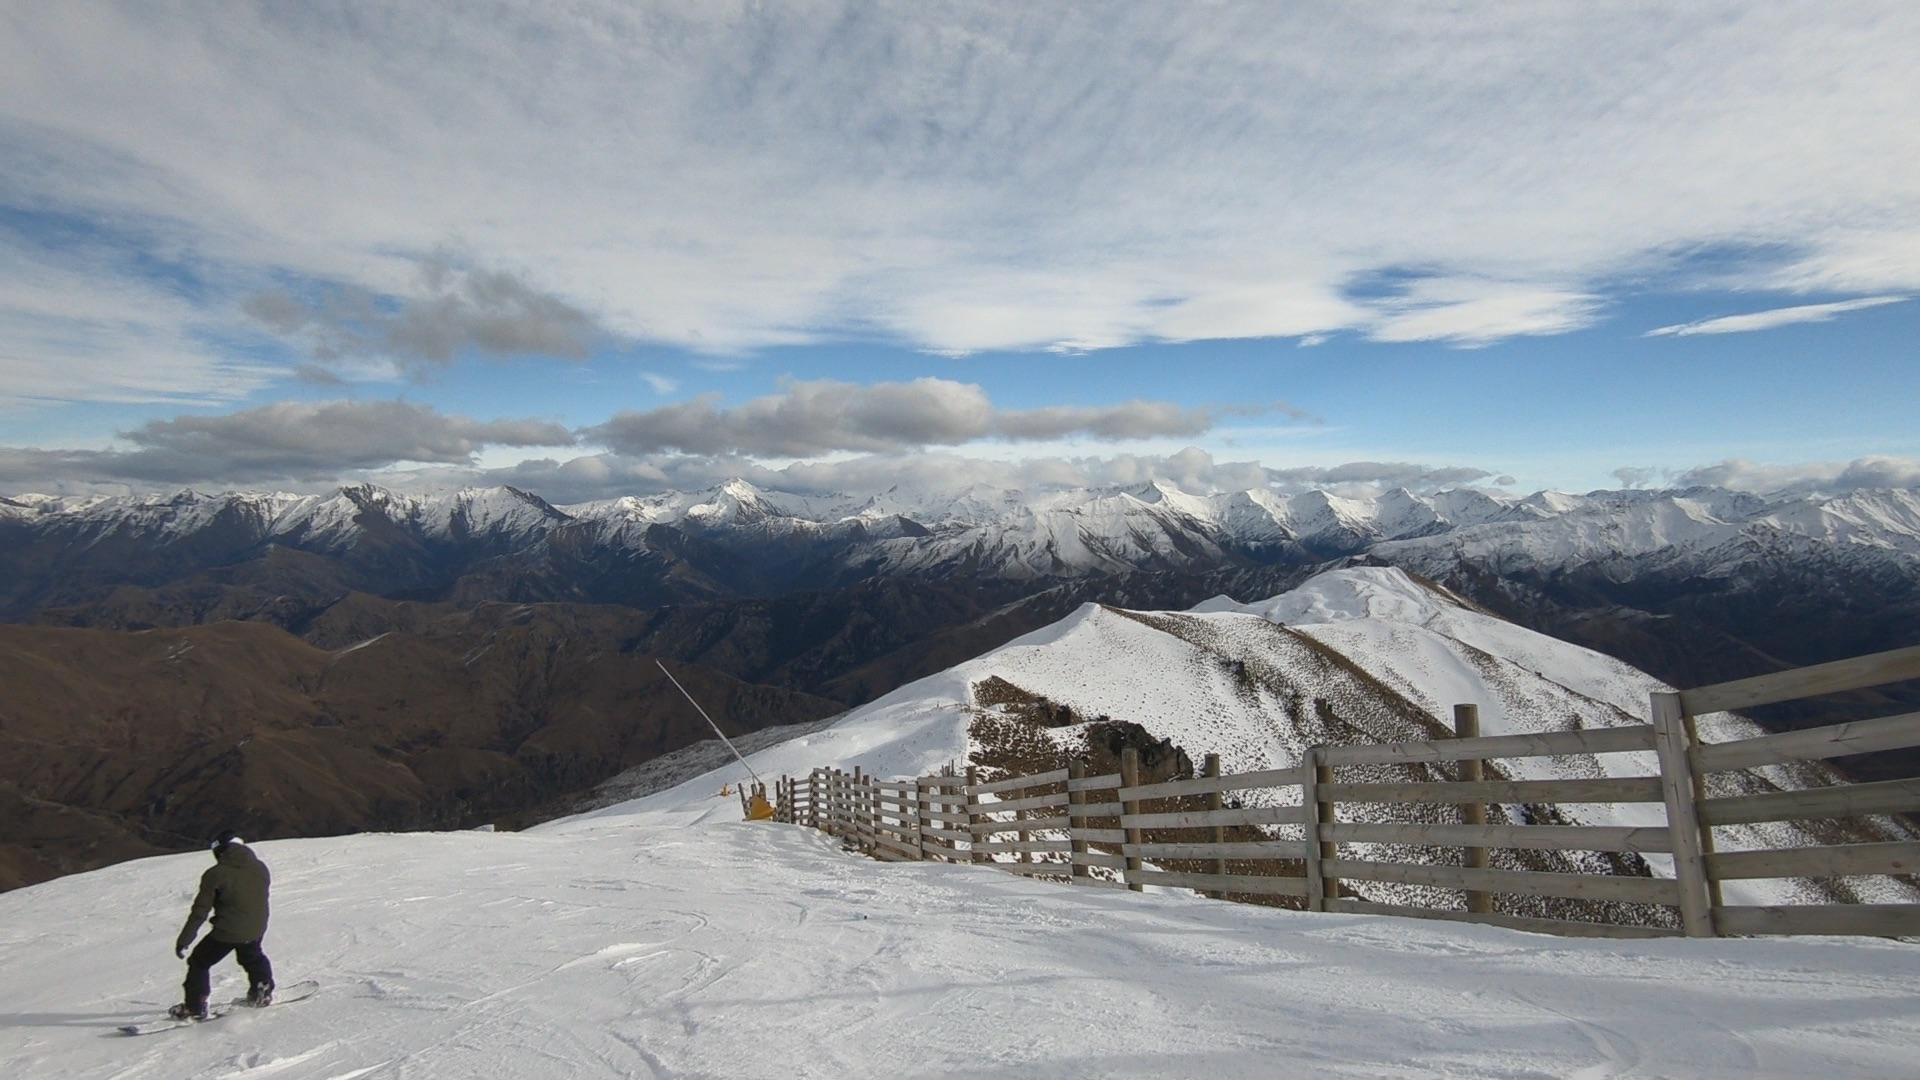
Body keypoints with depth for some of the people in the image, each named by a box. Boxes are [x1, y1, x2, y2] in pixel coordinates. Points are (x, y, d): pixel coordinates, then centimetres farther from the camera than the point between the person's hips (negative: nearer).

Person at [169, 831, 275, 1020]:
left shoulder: (215, 874, -13)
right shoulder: (260, 868, 2)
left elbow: (200, 911, -11)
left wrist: (184, 940, -3)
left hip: (226, 932, -5)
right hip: (255, 930, 5)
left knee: (198, 963, 16)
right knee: (253, 957, 31)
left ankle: (195, 1008, 15)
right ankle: (262, 992, 37)